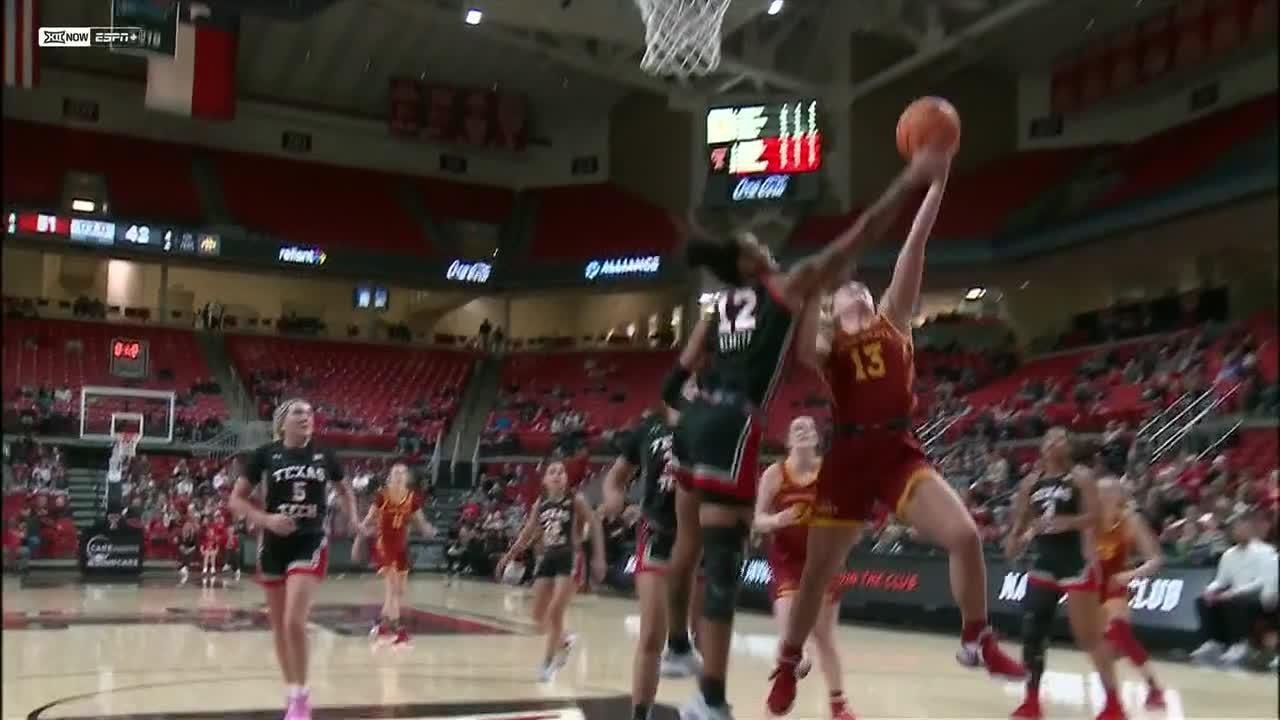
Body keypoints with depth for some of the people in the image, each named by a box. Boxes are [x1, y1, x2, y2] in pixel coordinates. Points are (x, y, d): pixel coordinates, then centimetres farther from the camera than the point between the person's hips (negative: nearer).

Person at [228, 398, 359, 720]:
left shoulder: (324, 456, 2)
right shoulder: (265, 455, -4)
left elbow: (344, 490, 20)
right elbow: (236, 500, 0)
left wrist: (353, 519, 3)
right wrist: (266, 519, -16)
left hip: (310, 542, -1)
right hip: (274, 544, 1)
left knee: (294, 622, -15)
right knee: (279, 626, 9)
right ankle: (293, 693, 25)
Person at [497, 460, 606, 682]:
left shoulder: (576, 500, -6)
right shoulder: (540, 504, 7)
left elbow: (595, 526, -7)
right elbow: (528, 532, 18)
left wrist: (598, 558, -13)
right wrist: (509, 556, 16)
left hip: (569, 558, -6)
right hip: (548, 558, 6)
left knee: (555, 611, -12)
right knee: (539, 615, 6)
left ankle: (548, 660, 4)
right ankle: (564, 641, 34)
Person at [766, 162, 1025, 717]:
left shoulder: (894, 319, 15)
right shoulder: (827, 344, 10)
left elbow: (915, 245, 6)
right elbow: (802, 352, -16)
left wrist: (937, 181, -2)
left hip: (900, 451, 1)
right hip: (849, 457, -1)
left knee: (965, 536, -15)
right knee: (818, 572, 4)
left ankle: (977, 641, 8)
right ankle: (786, 667, 24)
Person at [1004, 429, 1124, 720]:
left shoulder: (1081, 476, -5)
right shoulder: (1031, 481, 12)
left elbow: (1095, 516, -14)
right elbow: (1021, 520, 19)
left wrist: (1064, 522, -27)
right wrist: (1017, 539, 0)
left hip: (1076, 562, -6)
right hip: (1044, 562, 6)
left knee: (1090, 636, -3)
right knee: (1031, 630, 1)